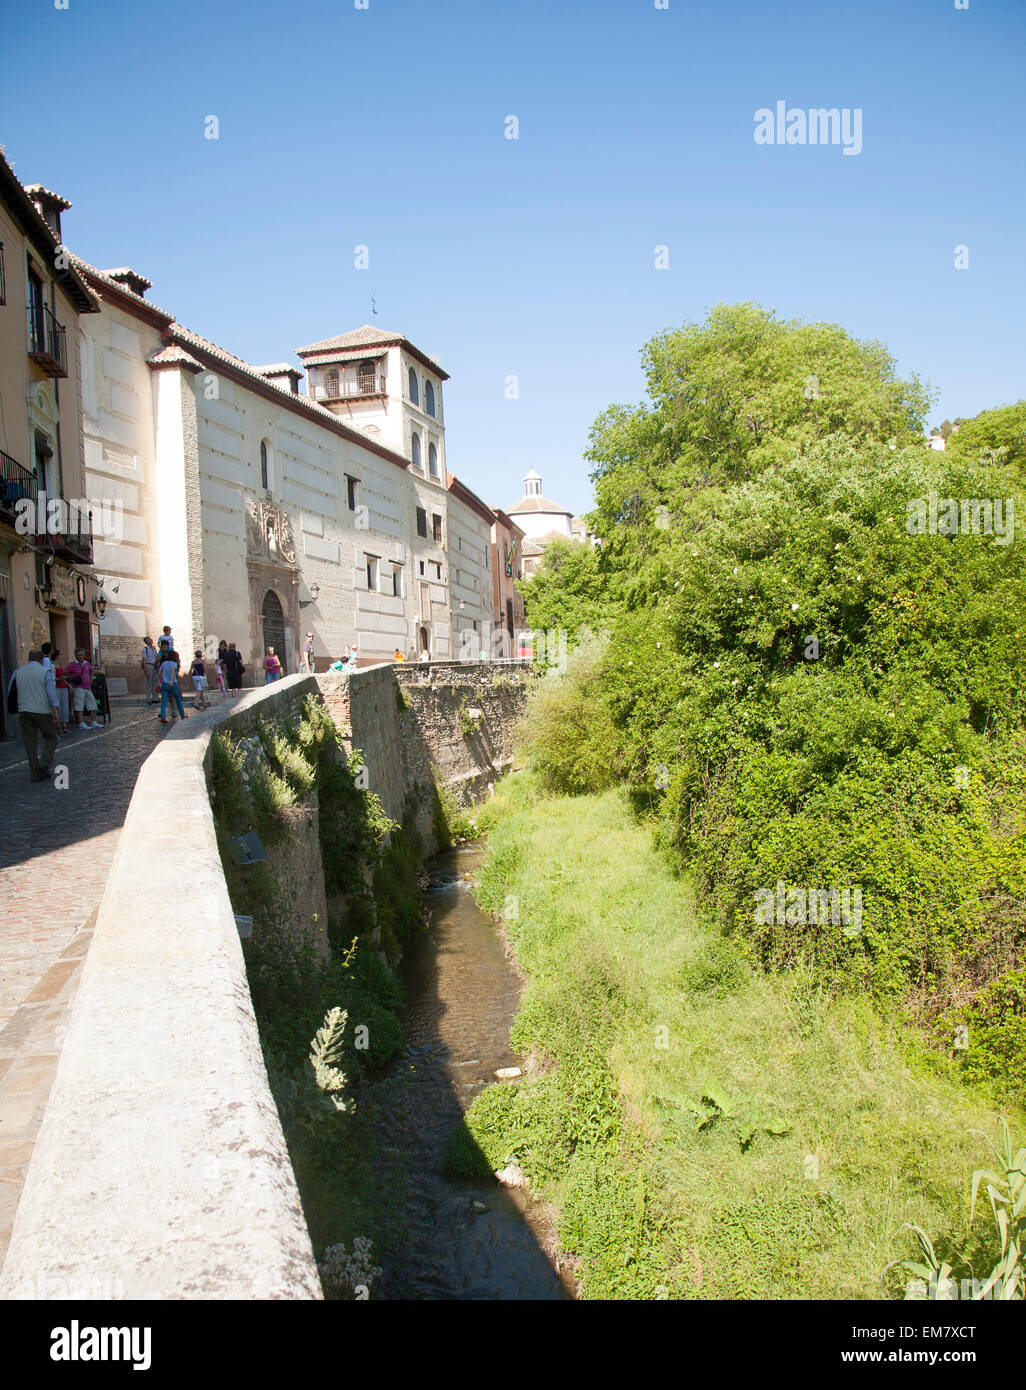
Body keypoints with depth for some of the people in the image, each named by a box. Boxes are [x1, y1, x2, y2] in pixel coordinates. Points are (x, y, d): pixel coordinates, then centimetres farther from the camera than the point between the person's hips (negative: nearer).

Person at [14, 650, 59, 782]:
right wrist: (55, 709, -16)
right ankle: (44, 764, -8)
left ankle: (35, 773, 6)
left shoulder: (18, 672, 9)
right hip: (42, 711, -4)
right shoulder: (45, 671, -3)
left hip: (24, 711, 4)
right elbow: (51, 691, -12)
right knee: (51, 738, 11)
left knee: (30, 742, 7)